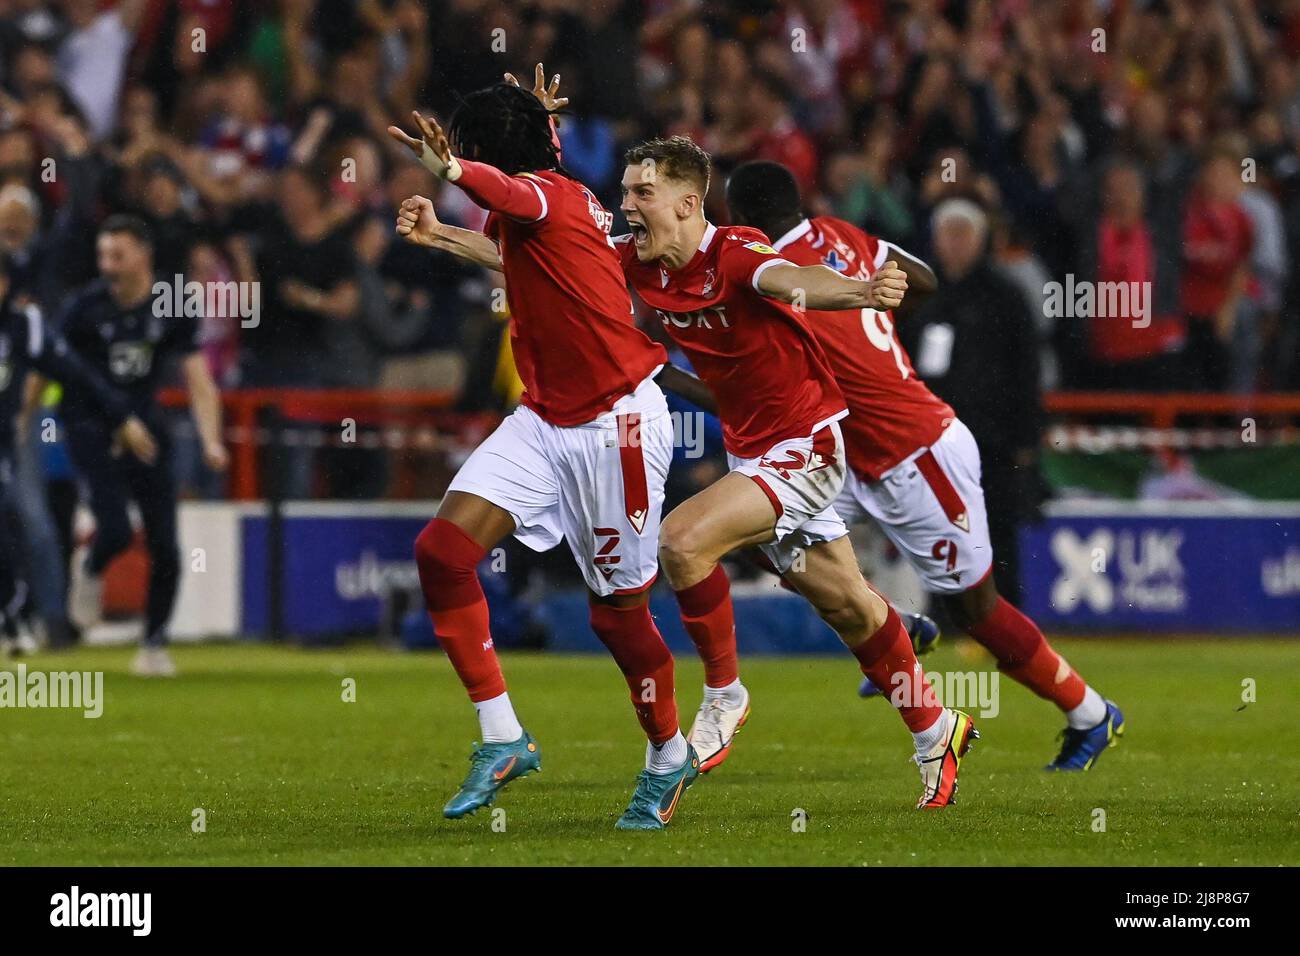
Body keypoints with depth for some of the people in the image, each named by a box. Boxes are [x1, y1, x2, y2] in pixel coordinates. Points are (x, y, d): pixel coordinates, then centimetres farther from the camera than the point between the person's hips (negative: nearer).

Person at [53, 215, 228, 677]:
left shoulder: (172, 307, -4)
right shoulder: (85, 307, -10)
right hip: (91, 427, -3)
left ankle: (154, 643, 16)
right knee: (115, 531, -19)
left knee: (164, 546, -2)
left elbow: (199, 381, -5)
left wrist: (211, 440, -17)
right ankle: (90, 569, 19)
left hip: (146, 425, 3)